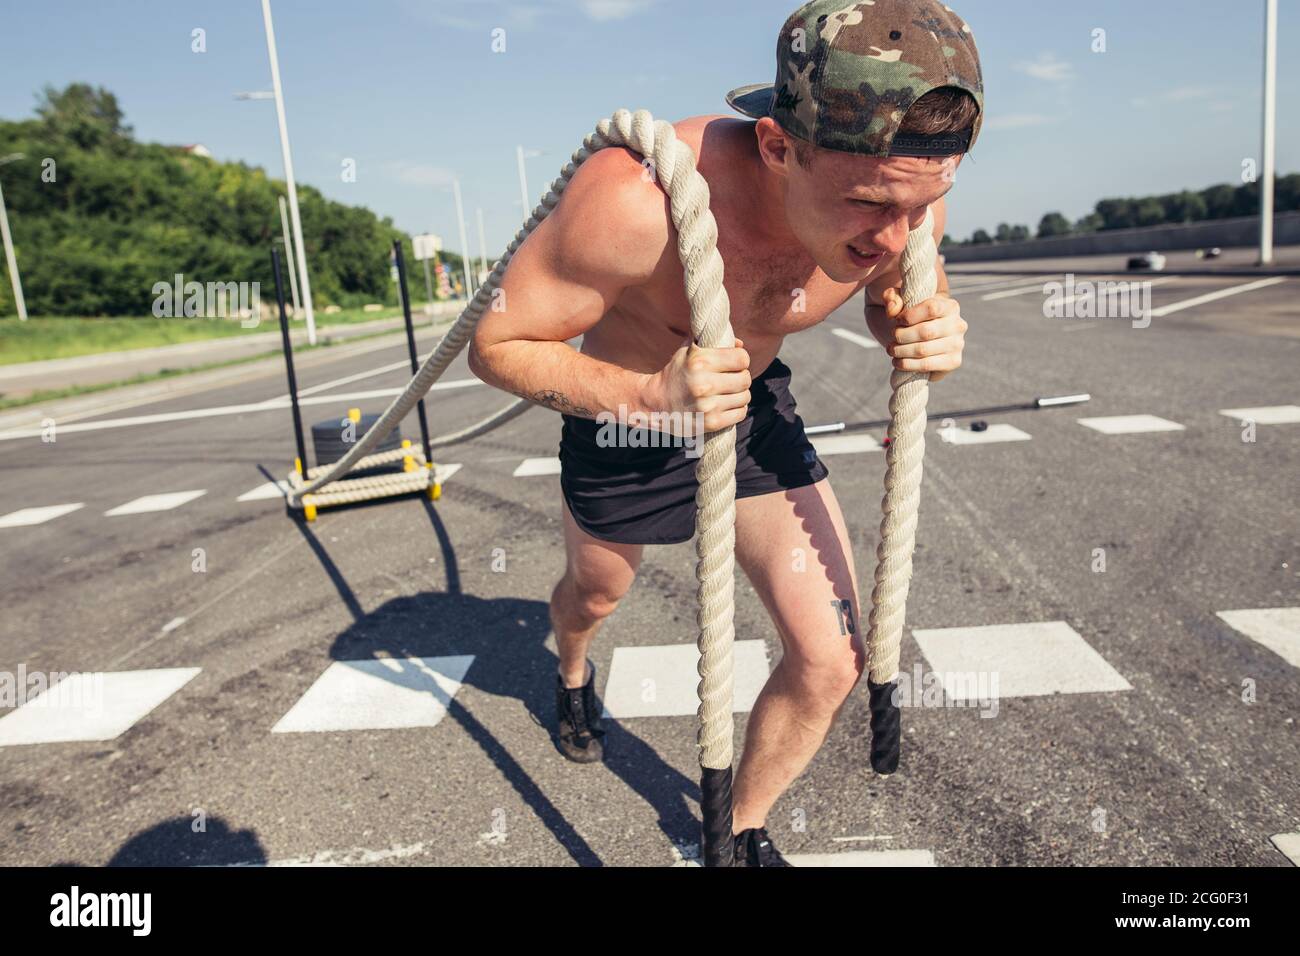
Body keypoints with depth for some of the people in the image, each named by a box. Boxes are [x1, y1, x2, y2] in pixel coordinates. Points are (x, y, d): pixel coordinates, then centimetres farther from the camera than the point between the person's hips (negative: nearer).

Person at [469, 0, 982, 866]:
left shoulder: (906, 192, -24)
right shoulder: (637, 201, -41)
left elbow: (896, 297, -1)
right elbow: (497, 346, -28)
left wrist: (929, 330, -26)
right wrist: (651, 394, -46)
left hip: (756, 410, 3)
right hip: (624, 419, -2)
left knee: (831, 662, -4)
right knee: (595, 594, 27)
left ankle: (744, 834, 27)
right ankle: (574, 675, 68)